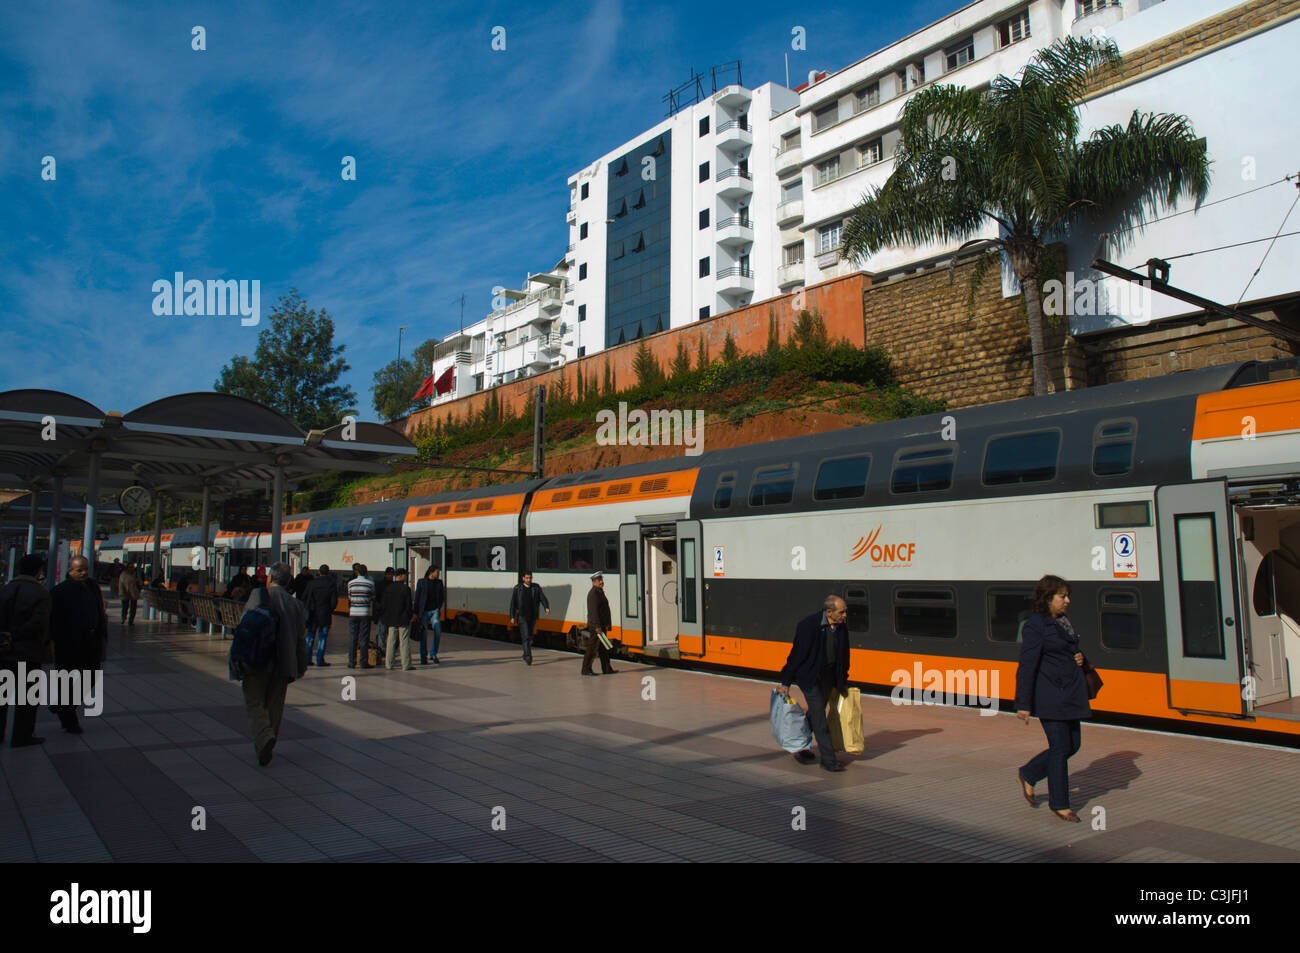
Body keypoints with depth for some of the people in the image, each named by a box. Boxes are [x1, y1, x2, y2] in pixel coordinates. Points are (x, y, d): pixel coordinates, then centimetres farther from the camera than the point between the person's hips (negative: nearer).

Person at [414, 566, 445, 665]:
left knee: (438, 631, -13)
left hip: (435, 611, 2)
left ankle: (434, 654, 3)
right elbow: (417, 598, 2)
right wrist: (416, 613, -3)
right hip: (424, 611, -2)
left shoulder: (439, 582, 11)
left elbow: (442, 597, 16)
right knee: (423, 635, 1)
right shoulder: (422, 582, 2)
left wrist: (439, 608, 2)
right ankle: (423, 657, 10)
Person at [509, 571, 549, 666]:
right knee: (526, 636, -15)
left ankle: (525, 656, 29)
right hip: (522, 616, -3)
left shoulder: (536, 588, 6)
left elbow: (543, 598, -6)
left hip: (532, 617, 4)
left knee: (530, 637, 12)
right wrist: (512, 617, -4)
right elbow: (513, 603, 1)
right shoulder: (517, 588, 0)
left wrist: (546, 607, -25)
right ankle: (528, 657, -22)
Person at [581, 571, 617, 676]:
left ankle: (607, 669, 19)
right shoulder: (593, 593, -15)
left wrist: (606, 625, 21)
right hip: (596, 625, -10)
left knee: (603, 648, 13)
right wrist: (597, 626, -25)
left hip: (601, 625, 10)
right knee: (593, 647, -6)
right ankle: (586, 669, 0)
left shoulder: (600, 592, 17)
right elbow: (593, 611, -22)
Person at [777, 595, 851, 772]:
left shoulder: (841, 628, -3)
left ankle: (801, 748, 35)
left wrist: (843, 682, 16)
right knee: (819, 718, -7)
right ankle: (828, 759, -1)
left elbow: (843, 656, 11)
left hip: (828, 676, 6)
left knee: (815, 714, 17)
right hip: (809, 676, -6)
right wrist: (786, 682, -11)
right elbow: (796, 653, -16)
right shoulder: (808, 625, -21)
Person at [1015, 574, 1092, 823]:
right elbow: (1026, 667, -16)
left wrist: (1080, 658, 3)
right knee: (1060, 747, -2)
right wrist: (1023, 704, -17)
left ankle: (1028, 775, 28)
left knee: (1072, 745, 11)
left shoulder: (1063, 622, 13)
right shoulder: (1036, 625, -13)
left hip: (1071, 694, 9)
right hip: (1050, 695, -9)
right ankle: (1059, 805, 13)